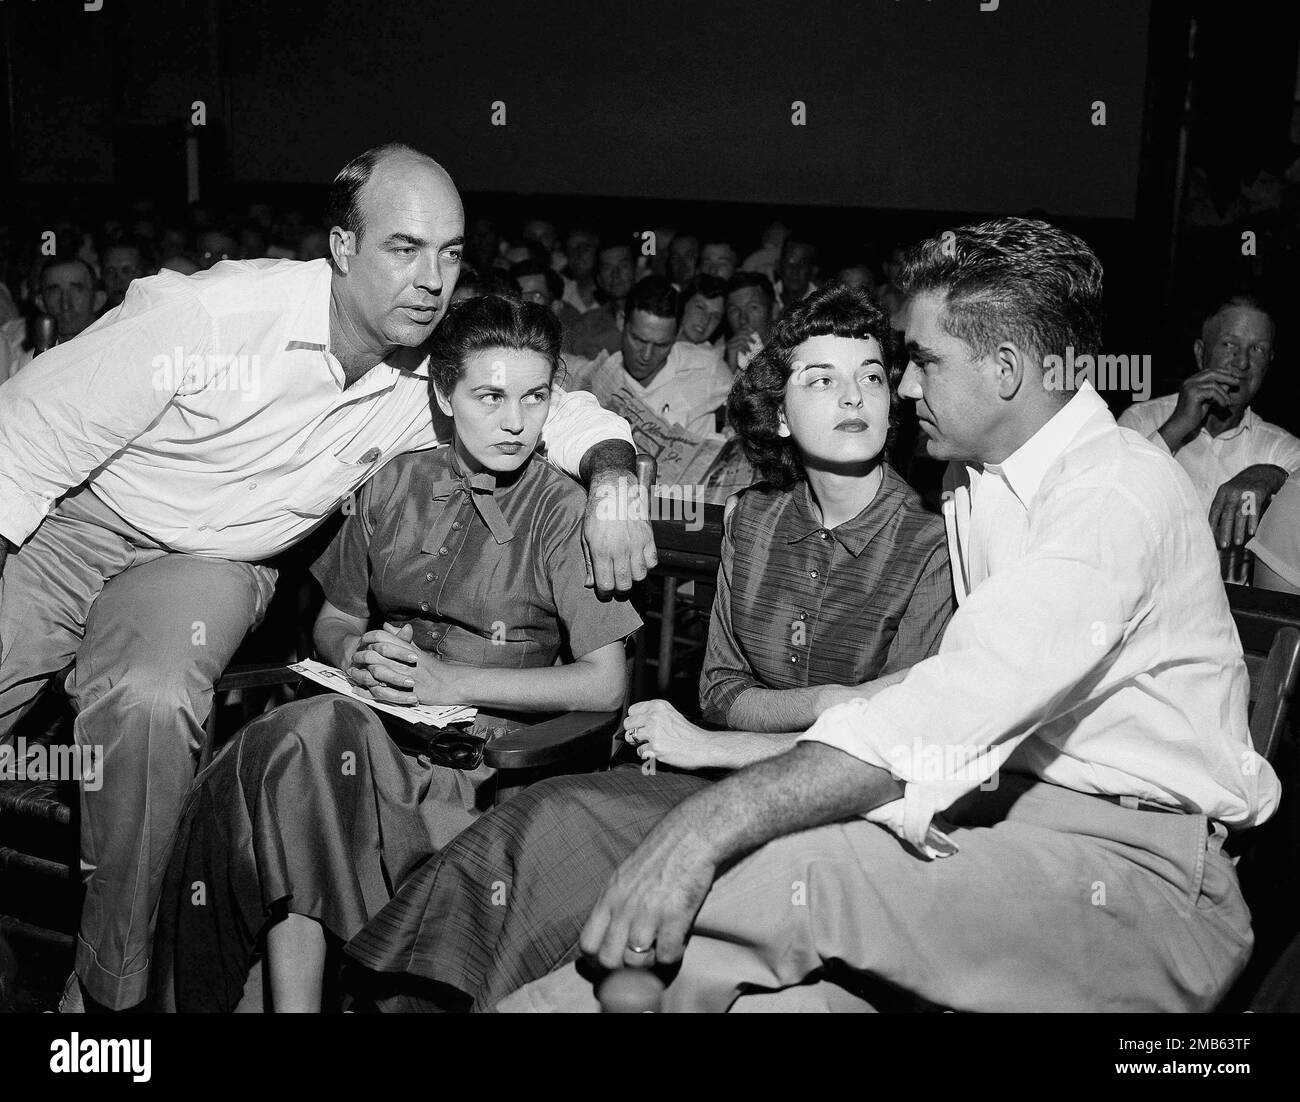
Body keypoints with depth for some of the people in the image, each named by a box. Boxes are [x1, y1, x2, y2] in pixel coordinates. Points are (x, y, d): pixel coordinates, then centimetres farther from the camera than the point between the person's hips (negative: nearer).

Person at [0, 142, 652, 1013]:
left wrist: (614, 475, -19)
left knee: (153, 703, -30)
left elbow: (569, 412, 4)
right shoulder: (211, 312, -24)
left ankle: (109, 991, -10)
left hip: (213, 563, 2)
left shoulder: (435, 377, -10)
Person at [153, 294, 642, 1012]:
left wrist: (450, 681, -16)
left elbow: (606, 684, -10)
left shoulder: (564, 510, -4)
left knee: (311, 735, -31)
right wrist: (359, 655, -7)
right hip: (373, 719, 4)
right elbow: (333, 622, 18)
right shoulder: (395, 486, 10)